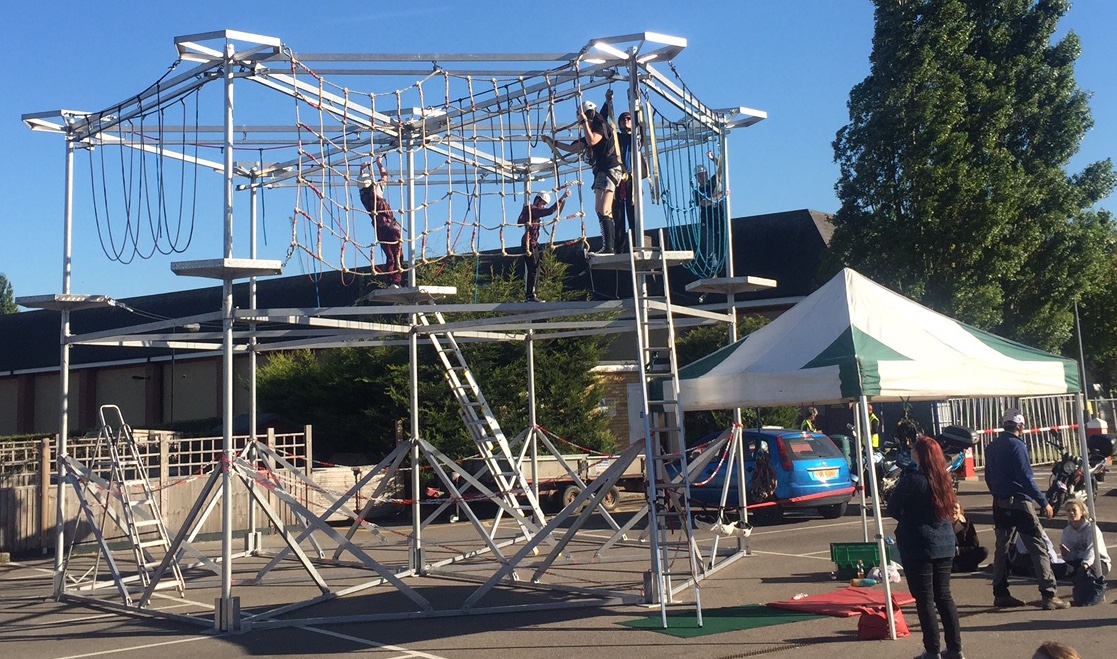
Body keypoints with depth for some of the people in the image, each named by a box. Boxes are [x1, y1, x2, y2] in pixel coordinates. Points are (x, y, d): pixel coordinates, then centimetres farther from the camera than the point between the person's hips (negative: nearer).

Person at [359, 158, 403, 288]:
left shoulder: (363, 195, 9)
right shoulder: (376, 189, -3)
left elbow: (362, 182, 30)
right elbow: (384, 176, 13)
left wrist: (362, 169, 43)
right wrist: (379, 163, 27)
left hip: (380, 230, 5)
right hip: (391, 227, -5)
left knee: (389, 257, 11)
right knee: (398, 255, -5)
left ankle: (390, 282, 3)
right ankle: (396, 281, -17)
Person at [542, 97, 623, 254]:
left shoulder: (601, 125, -4)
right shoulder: (591, 132, 22)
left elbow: (592, 141, -24)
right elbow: (572, 149, 26)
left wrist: (584, 121, -14)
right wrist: (553, 142, 27)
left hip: (610, 170, -11)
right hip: (601, 171, 11)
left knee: (603, 210, -18)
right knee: (603, 211, 10)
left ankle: (608, 246, -23)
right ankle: (612, 245, 11)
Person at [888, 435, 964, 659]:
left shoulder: (912, 479, -17)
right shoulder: (944, 479, 4)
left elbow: (893, 508, -10)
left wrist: (908, 518, 10)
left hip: (918, 548, -7)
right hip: (945, 545, 7)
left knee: (924, 599, 1)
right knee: (944, 595, 14)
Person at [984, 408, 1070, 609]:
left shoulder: (991, 447, 9)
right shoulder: (1017, 445, -12)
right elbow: (1026, 478, -17)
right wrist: (1043, 502, -12)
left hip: (999, 504, 7)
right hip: (1019, 503, -7)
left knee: (1001, 548, 13)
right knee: (1037, 548, -3)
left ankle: (1000, 594, 16)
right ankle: (1049, 595, -6)